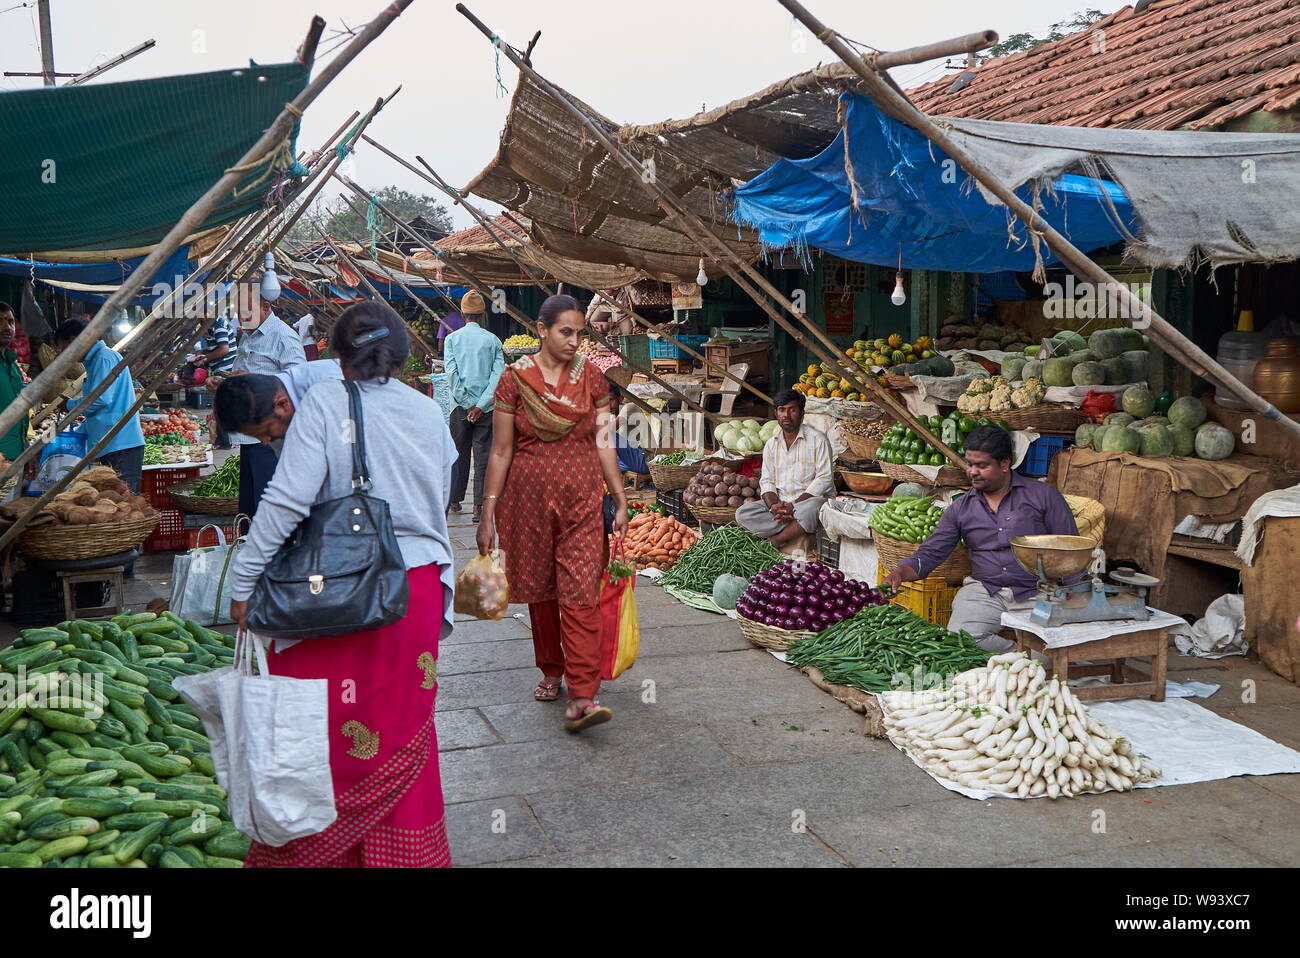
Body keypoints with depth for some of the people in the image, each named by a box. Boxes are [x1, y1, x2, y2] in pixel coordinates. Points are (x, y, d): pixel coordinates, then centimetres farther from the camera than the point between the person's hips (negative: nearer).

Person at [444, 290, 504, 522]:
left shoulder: (452, 339, 1)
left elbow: (452, 373, -8)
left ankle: (455, 500, 23)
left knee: (459, 453, 14)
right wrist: (481, 405, -11)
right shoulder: (493, 340, -1)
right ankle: (479, 504, -3)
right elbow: (498, 374, -10)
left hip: (462, 405, 1)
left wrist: (467, 404, -6)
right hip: (487, 407, -1)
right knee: (483, 455, 2)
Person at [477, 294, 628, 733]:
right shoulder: (515, 379, -3)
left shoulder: (591, 378, 3)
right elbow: (501, 452, 0)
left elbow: (603, 443, 7)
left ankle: (581, 698, -12)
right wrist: (488, 514, -2)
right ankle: (551, 672, 32)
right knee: (539, 588, 12)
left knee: (580, 592, -9)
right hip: (529, 496, 0)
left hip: (581, 497, 0)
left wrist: (620, 501, 6)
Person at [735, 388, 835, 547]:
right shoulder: (771, 444, 13)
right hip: (780, 501, 5)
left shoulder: (818, 440, -3)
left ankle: (774, 541, -24)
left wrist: (794, 505, -19)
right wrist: (774, 506, -16)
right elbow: (767, 481, 8)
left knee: (811, 507, -41)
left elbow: (824, 479, -10)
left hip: (809, 499, -4)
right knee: (742, 513, -18)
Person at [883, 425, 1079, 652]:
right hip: (984, 591, 2)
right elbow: (930, 553, 10)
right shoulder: (961, 508, 13)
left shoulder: (1044, 495, 5)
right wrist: (900, 572, -11)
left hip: (1037, 593, -2)